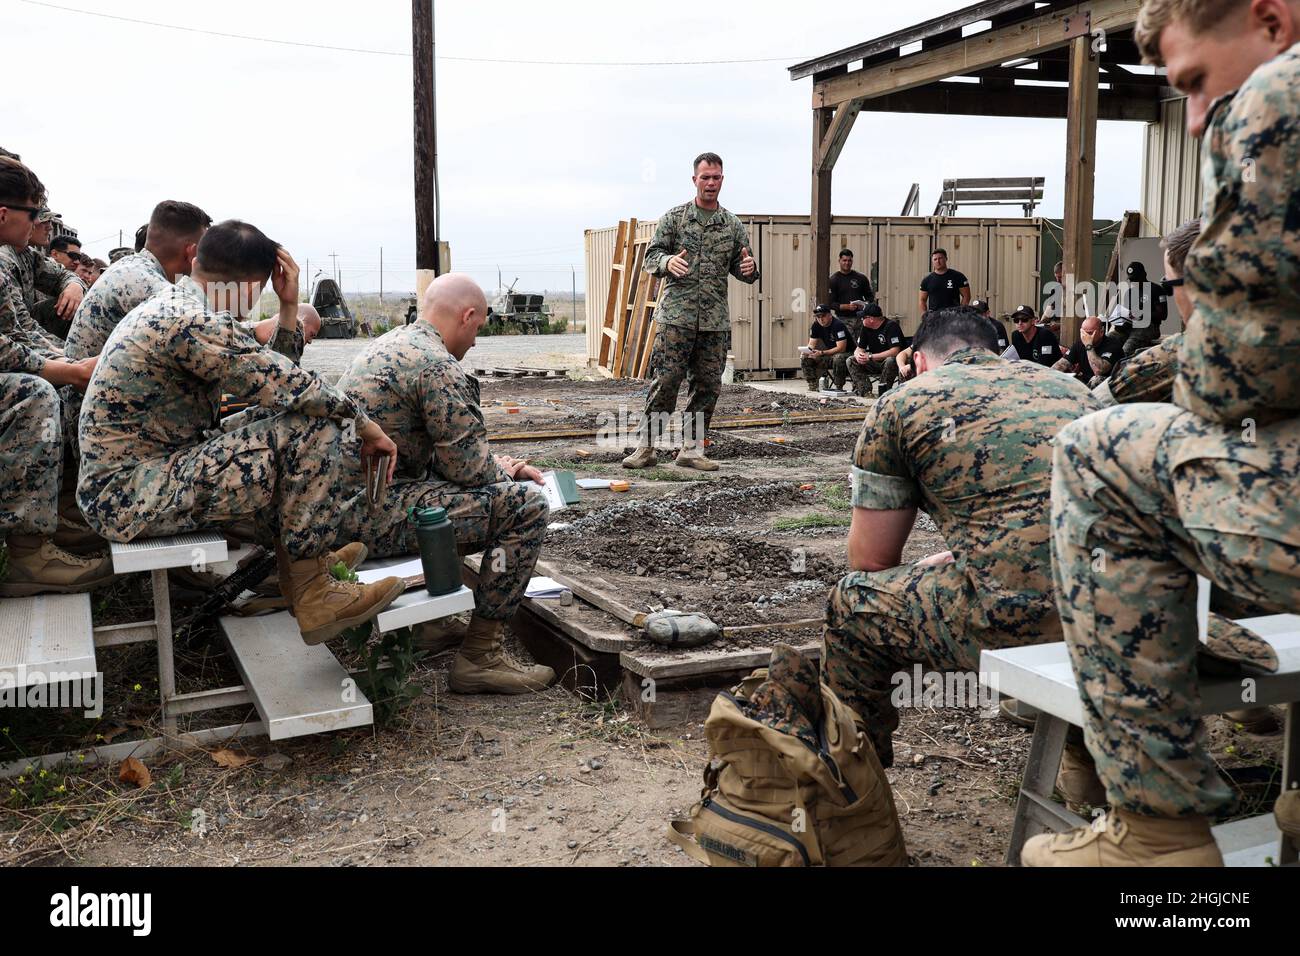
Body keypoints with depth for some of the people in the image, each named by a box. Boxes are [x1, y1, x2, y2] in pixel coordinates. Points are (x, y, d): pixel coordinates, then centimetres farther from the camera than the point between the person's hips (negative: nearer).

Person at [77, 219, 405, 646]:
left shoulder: (170, 306, 12)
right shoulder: (194, 323, -21)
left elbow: (273, 377, 14)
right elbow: (295, 389, -20)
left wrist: (289, 306, 8)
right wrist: (365, 425, -6)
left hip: (117, 490, 11)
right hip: (132, 498, -11)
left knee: (275, 435, 27)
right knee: (314, 431, -17)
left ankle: (299, 560, 31)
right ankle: (314, 597, -7)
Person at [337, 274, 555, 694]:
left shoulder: (388, 344, 17)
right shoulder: (440, 368, -15)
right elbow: (469, 467, -14)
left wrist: (499, 465, 20)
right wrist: (506, 473, 8)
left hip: (341, 504, 10)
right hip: (374, 514, -10)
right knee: (526, 505, -11)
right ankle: (480, 656, -6)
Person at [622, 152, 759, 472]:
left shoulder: (733, 226, 13)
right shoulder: (674, 217, 5)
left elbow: (742, 268, 17)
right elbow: (651, 257, 3)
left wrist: (749, 269, -8)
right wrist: (667, 261, -19)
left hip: (715, 320, 4)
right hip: (676, 315, -3)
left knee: (707, 385, 5)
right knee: (664, 381, -7)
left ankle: (691, 448, 14)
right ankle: (645, 445, 1)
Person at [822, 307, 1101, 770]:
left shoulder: (899, 403, 10)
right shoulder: (1070, 385, 25)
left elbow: (870, 561, 13)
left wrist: (924, 572, 37)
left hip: (1016, 618, -6)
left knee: (851, 606, 18)